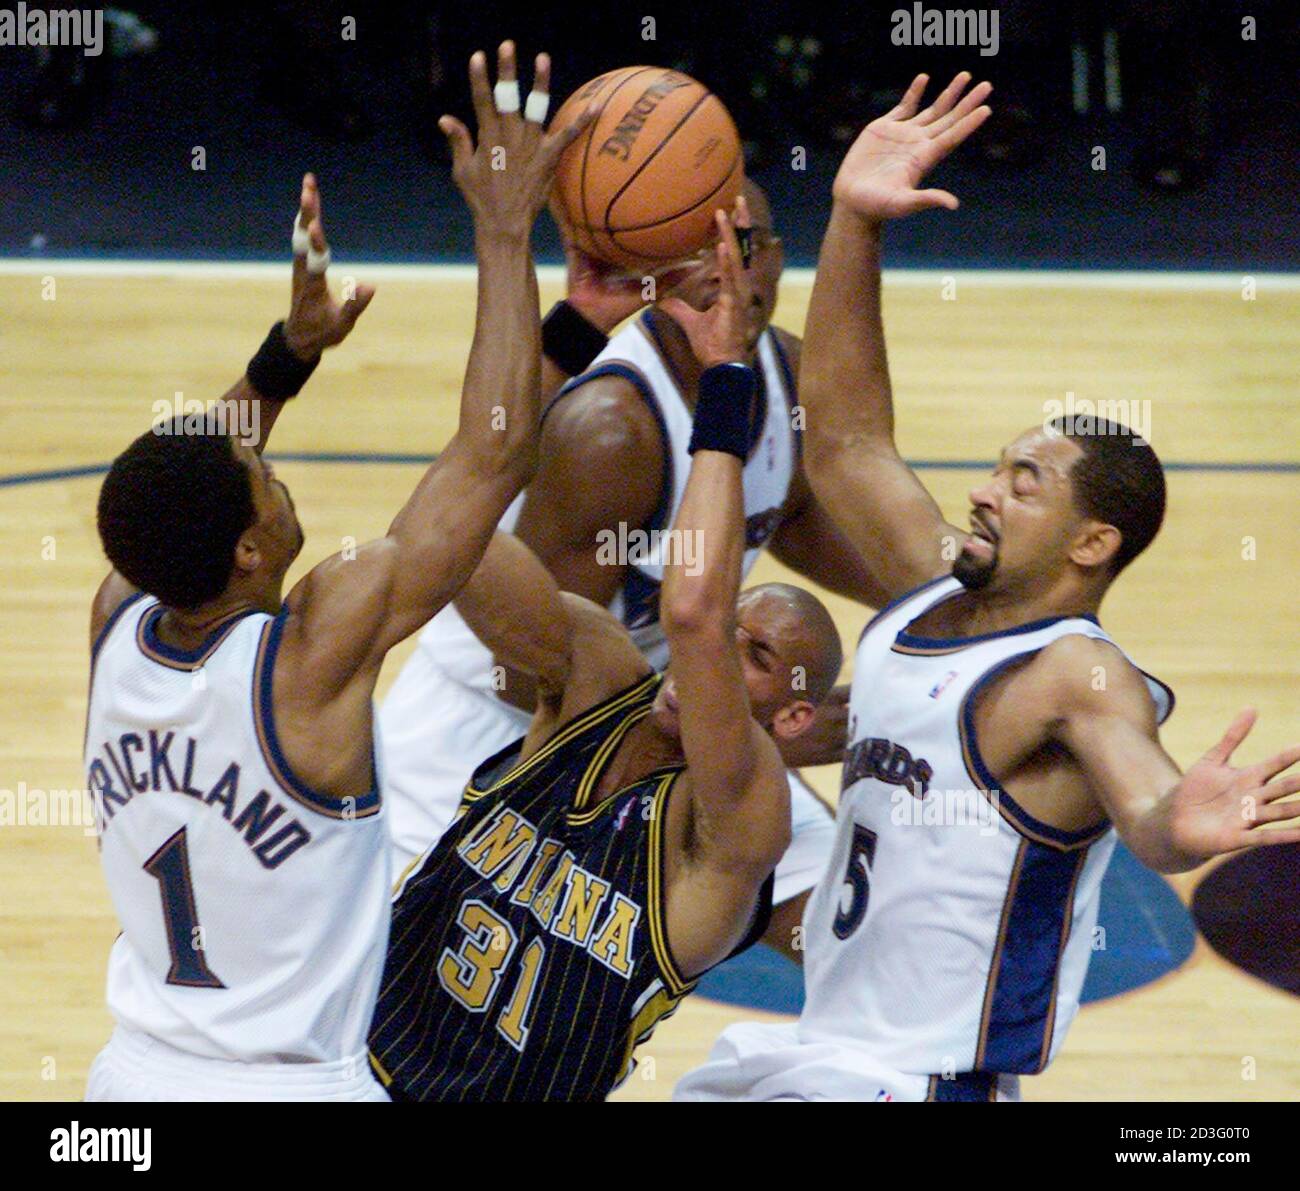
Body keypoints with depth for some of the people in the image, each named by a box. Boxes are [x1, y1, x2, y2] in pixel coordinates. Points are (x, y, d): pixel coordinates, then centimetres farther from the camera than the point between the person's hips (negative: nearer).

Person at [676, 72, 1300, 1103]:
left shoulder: (1083, 679, -19)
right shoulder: (930, 596, 6)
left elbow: (1144, 804, -39)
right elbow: (845, 443, 10)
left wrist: (1183, 827, -64)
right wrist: (853, 223, 2)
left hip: (922, 1081, -9)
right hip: (818, 1049, 9)